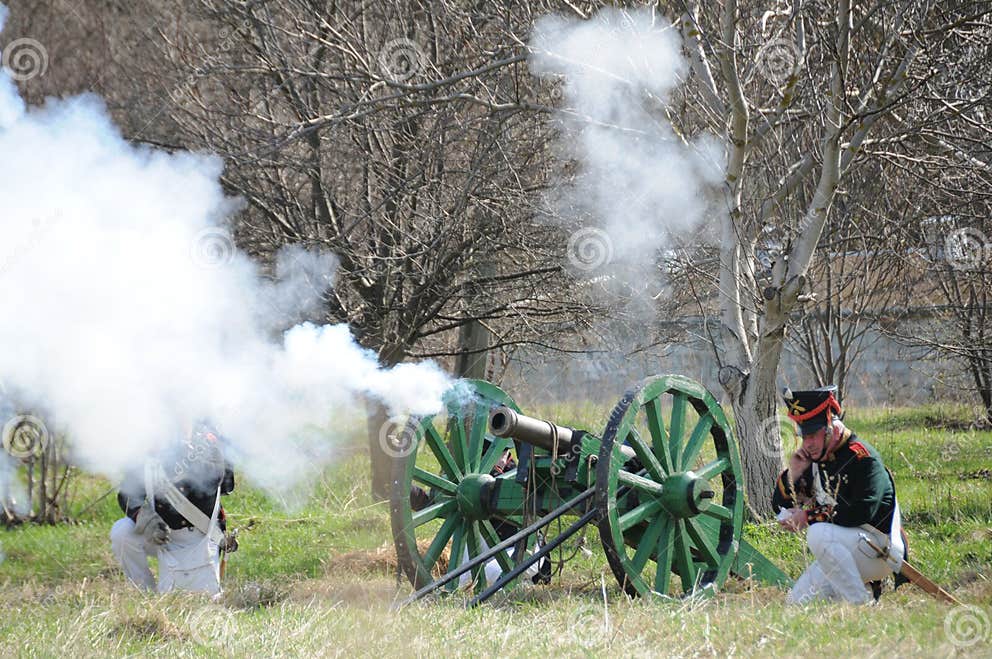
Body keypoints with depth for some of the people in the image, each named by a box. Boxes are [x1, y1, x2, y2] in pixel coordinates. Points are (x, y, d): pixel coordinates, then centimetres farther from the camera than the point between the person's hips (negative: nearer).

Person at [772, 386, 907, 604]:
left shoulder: (862, 458, -16)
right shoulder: (815, 459, 7)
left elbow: (862, 513, -29)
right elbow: (780, 507, 11)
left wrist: (810, 514, -22)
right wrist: (793, 474, -9)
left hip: (882, 551, -8)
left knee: (819, 534, -33)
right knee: (798, 601, -2)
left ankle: (861, 605, -23)